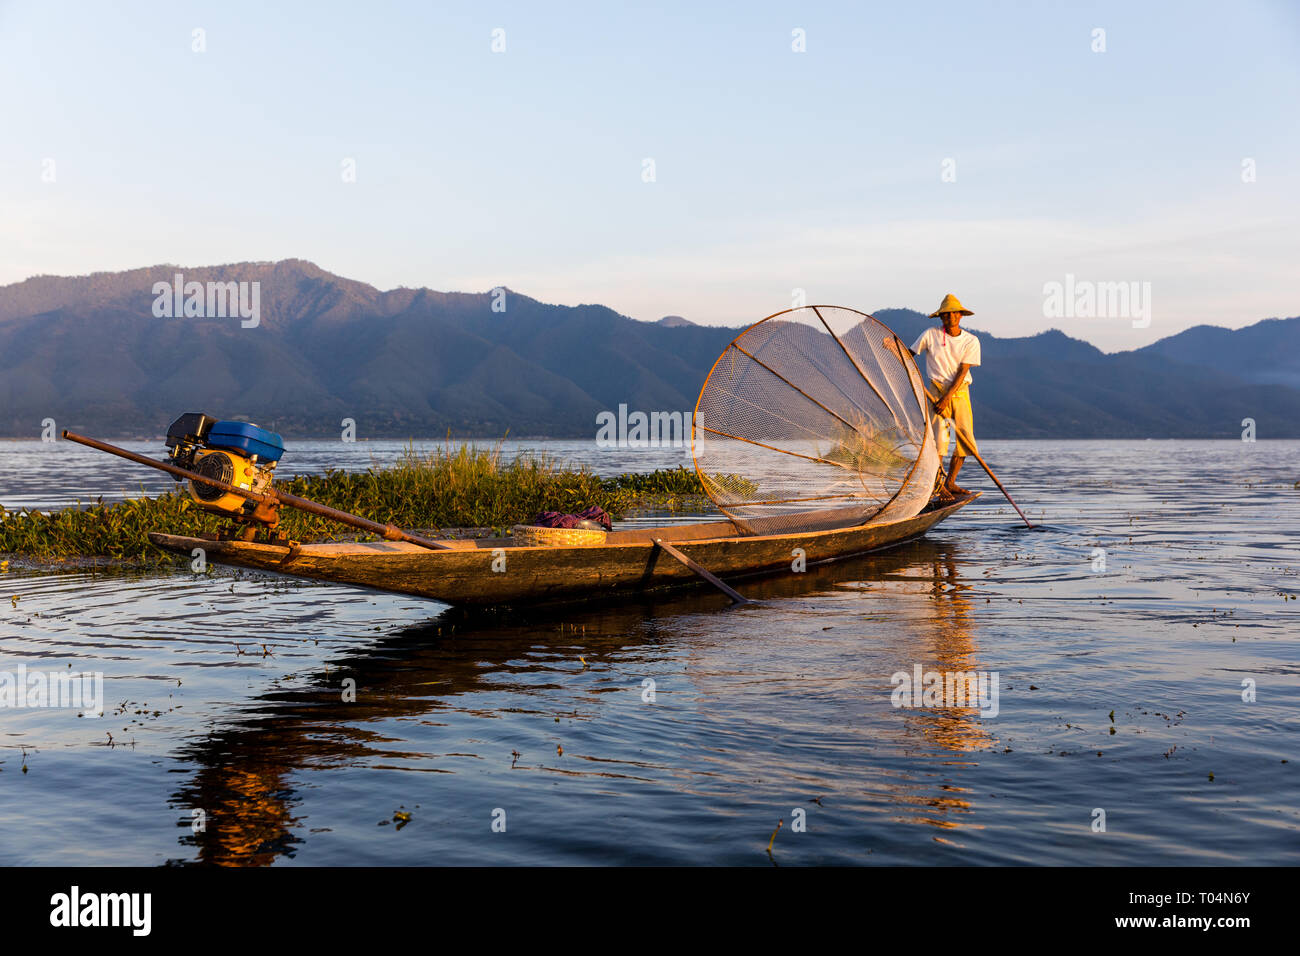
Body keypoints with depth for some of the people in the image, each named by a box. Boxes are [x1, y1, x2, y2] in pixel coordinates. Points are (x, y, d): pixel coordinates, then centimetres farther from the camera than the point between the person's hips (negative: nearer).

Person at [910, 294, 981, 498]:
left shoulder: (971, 341, 0)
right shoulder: (930, 335, -2)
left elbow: (962, 372, -8)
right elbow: (909, 354, 10)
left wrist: (947, 398, -17)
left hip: (960, 392, 3)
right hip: (938, 389, -3)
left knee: (966, 439, 2)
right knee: (939, 436, -12)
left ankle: (950, 482, 14)